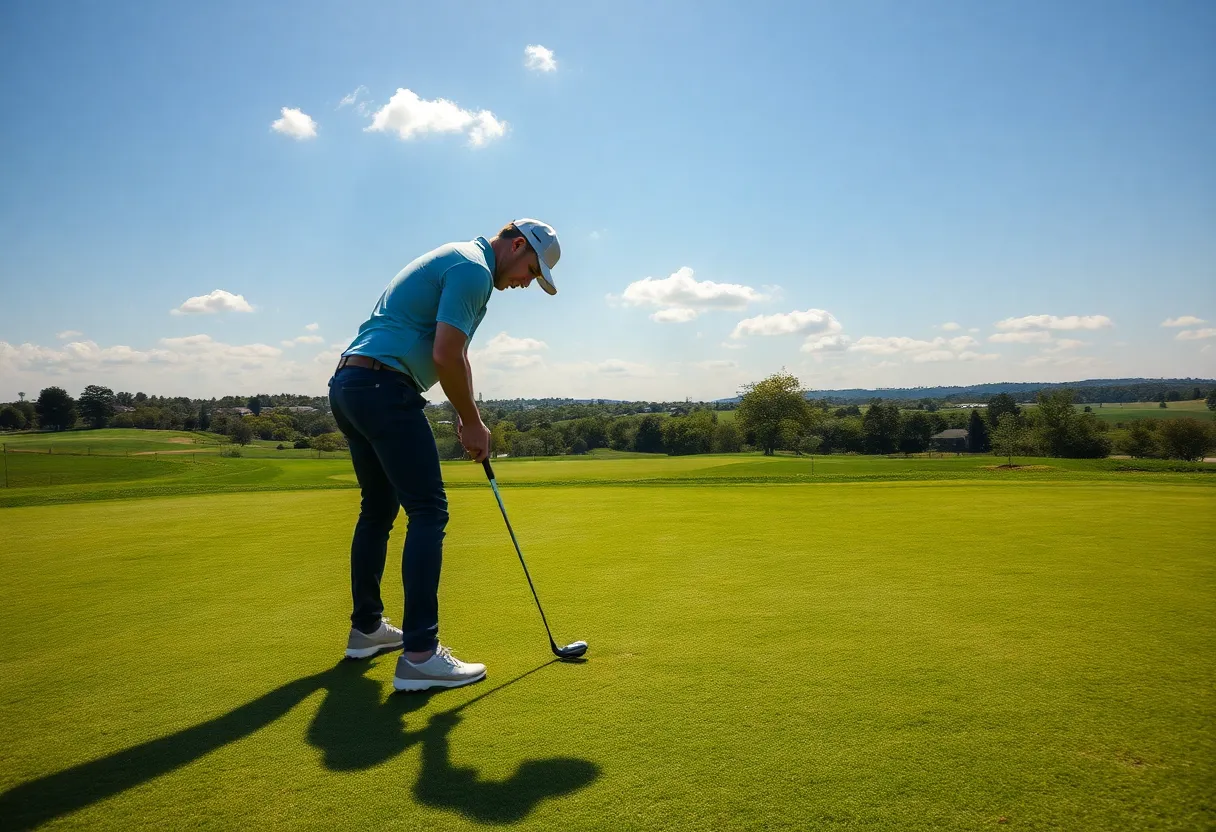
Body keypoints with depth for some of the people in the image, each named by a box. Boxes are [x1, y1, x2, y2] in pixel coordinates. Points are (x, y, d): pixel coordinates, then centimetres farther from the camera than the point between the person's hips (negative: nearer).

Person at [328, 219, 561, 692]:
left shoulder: (455, 261, 23)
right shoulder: (474, 268, -9)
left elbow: (448, 355, 23)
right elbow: (447, 356, -18)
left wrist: (466, 418, 15)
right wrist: (472, 422, -5)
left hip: (347, 386, 11)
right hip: (385, 389, -11)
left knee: (378, 508, 19)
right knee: (428, 510, -9)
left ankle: (367, 627, 30)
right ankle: (420, 654, -11)